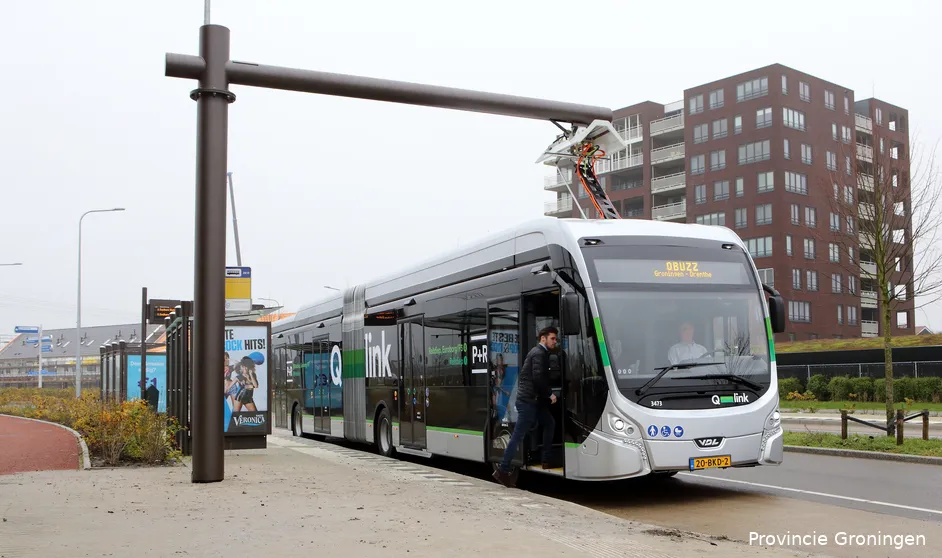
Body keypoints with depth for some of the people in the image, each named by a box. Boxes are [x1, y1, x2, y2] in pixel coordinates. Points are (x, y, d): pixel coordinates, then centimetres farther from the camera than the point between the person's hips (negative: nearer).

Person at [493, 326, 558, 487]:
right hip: (528, 400, -10)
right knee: (518, 435, -9)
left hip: (534, 400, 10)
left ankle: (546, 461, 22)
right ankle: (503, 470, -7)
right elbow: (538, 378, -22)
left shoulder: (538, 352, 19)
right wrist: (550, 394, -12)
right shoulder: (539, 353, -12)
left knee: (549, 423, 18)